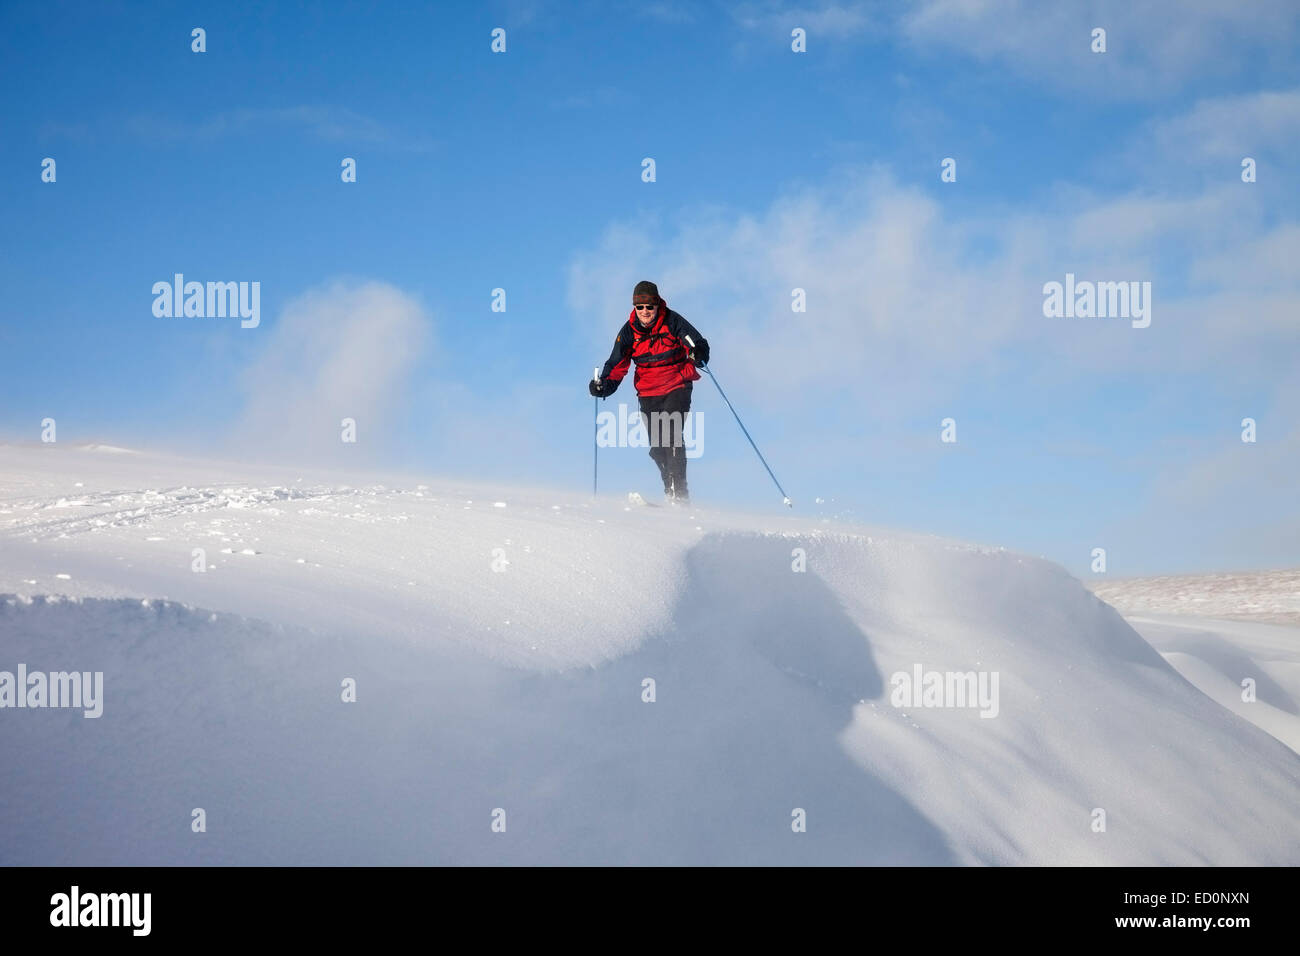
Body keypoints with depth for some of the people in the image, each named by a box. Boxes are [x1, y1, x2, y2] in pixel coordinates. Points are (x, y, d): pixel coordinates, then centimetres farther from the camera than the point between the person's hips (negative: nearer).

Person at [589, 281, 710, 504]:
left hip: (676, 388, -4)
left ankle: (679, 491, -21)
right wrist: (604, 385, -17)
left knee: (672, 436, -20)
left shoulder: (672, 322, -10)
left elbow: (699, 344, -10)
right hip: (648, 395, 4)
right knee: (657, 447, 2)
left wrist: (697, 354, -34)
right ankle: (670, 489, 18)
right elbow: (617, 365, 1)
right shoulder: (629, 331, -1)